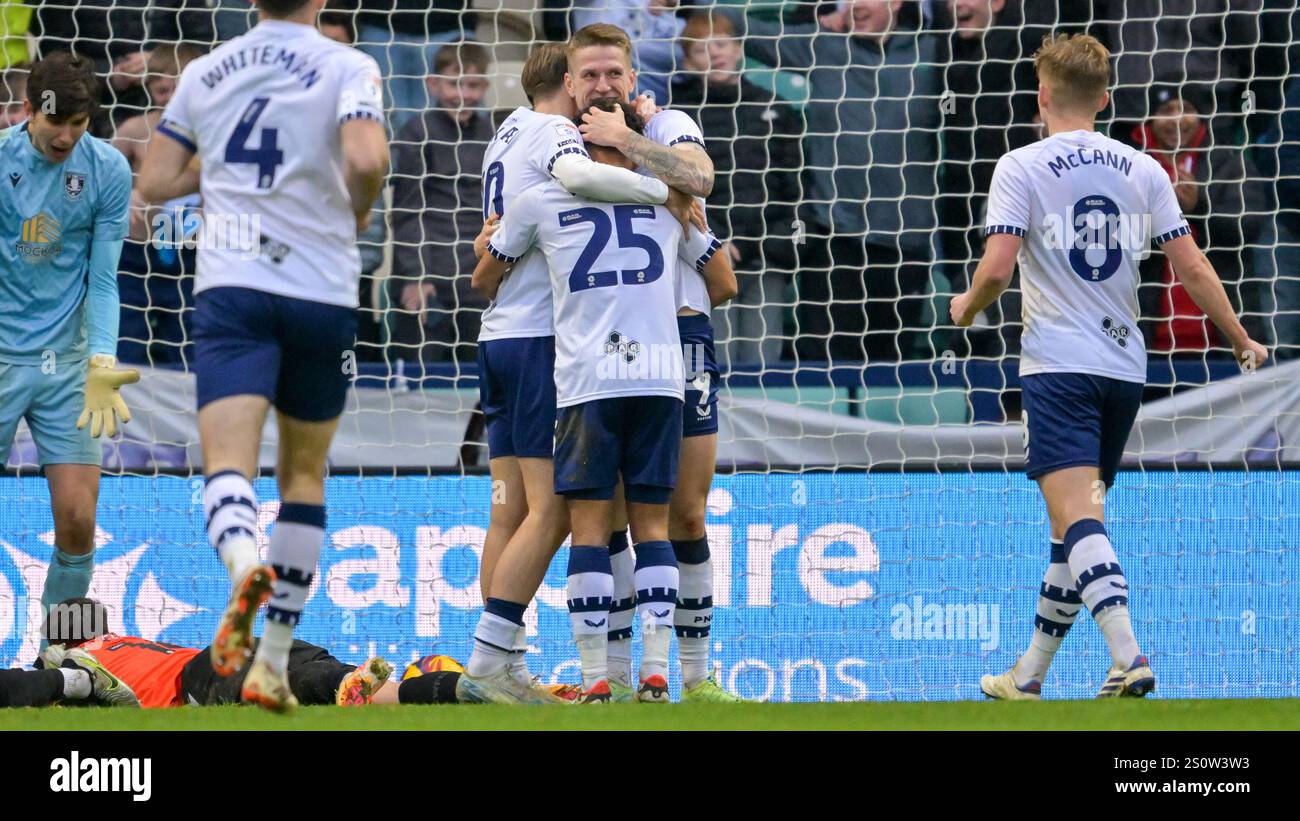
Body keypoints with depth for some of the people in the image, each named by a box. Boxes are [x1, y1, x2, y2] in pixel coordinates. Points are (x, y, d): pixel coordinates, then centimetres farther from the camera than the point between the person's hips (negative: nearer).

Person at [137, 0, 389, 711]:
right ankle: (273, 661, 16)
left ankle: (245, 565, -48)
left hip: (229, 286, 1)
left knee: (228, 465, -13)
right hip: (322, 292, -1)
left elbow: (154, 183, 15)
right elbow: (366, 158, -19)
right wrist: (357, 211, 2)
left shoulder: (205, 73, 10)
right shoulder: (346, 68, -2)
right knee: (304, 474, 15)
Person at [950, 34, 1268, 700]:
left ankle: (1128, 658, -32)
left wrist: (967, 307, 9)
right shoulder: (1143, 170, 8)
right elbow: (1193, 270, 6)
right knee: (1079, 521, 13)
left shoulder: (1021, 168, -5)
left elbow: (996, 270, -13)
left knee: (1077, 518, -14)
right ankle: (1029, 676, 20)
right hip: (1124, 365, 5)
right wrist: (1243, 342, 17)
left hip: (1059, 364, -5)